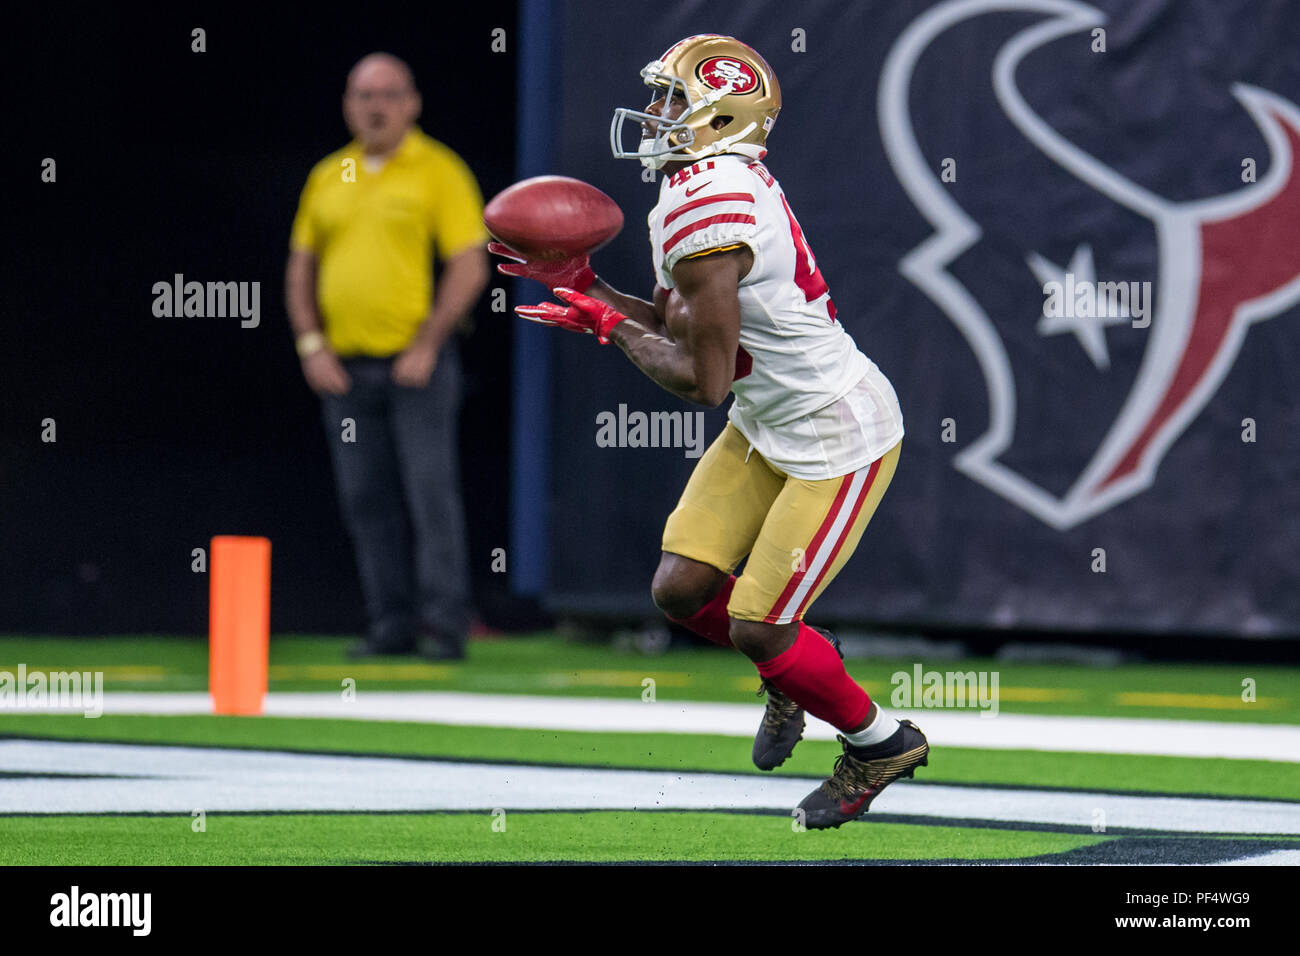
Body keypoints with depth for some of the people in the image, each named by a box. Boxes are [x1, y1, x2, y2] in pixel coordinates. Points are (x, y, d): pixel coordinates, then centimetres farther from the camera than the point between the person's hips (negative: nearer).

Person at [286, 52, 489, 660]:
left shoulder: (438, 171, -2)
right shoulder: (327, 177, 13)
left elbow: (470, 267, -7)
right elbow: (300, 269, 18)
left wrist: (428, 344, -12)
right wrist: (311, 344, 6)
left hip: (416, 363, -5)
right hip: (345, 365, 5)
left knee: (430, 491, -8)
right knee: (366, 501, 5)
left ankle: (443, 625, -6)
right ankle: (391, 623, 11)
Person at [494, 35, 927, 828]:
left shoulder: (705, 212, -26)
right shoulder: (720, 186, 4)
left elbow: (705, 380, -22)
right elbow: (685, 327, 13)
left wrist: (612, 328, -10)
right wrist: (582, 285, 5)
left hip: (840, 437, -9)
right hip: (768, 429, 9)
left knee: (757, 629, -4)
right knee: (682, 590, 5)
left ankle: (881, 742, 18)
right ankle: (793, 671, 30)